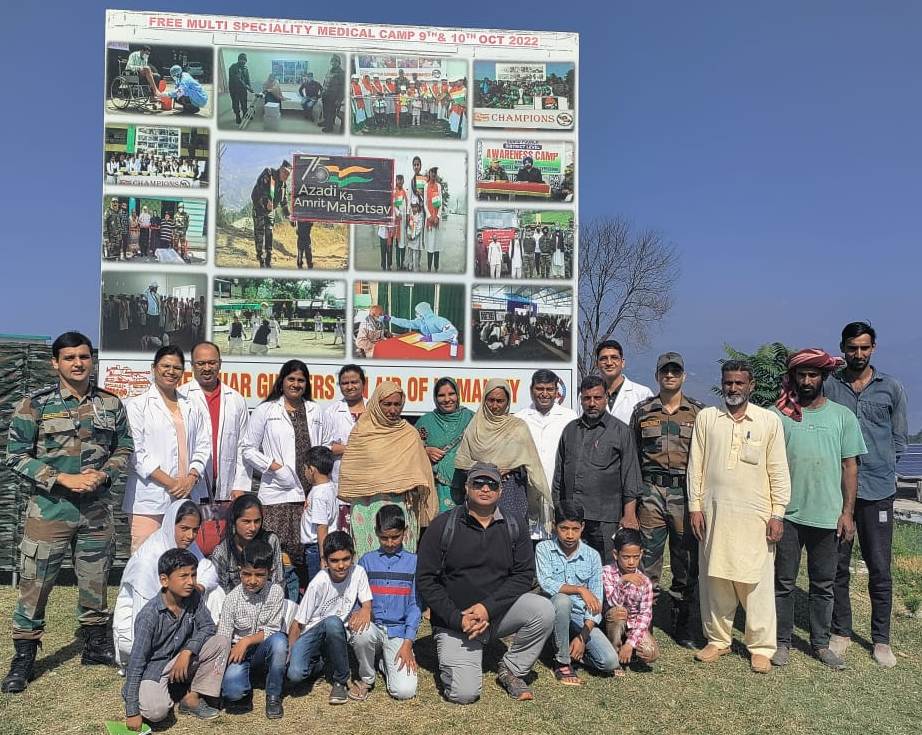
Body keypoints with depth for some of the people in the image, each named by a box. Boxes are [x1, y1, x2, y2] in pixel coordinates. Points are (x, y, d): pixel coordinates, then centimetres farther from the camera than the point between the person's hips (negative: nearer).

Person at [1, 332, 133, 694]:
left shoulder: (111, 404, 3)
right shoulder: (35, 404, -6)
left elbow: (124, 449, 9)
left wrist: (102, 475, -10)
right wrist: (63, 479, -15)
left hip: (96, 508, 3)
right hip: (49, 508, -2)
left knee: (95, 580, 14)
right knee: (35, 583, 5)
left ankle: (96, 645, 31)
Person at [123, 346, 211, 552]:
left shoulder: (193, 407, 18)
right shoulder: (137, 405, 4)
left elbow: (203, 446, 13)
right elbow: (136, 452, -5)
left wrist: (191, 478, -5)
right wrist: (169, 482, -12)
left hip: (187, 497, 4)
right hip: (149, 498, -4)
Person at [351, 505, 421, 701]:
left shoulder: (413, 562, 3)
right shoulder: (367, 561, 6)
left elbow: (415, 605, 1)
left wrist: (407, 643, -8)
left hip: (399, 631, -1)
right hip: (372, 627, 1)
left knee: (405, 691, -18)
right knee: (361, 633, -36)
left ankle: (386, 661, 17)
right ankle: (366, 679, -4)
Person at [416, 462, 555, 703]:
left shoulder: (514, 528, 1)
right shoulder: (443, 526, -7)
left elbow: (524, 575, -5)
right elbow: (425, 580, -8)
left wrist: (488, 607, -19)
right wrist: (457, 619, -18)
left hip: (499, 610, 3)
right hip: (455, 621, -3)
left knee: (543, 610, -24)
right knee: (464, 693, -18)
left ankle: (511, 670, -1)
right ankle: (451, 656, 17)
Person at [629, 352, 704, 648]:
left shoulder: (698, 412, 7)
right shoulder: (642, 411, 8)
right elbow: (632, 456, 9)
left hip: (686, 491, 0)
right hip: (651, 491, 0)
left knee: (686, 562, 7)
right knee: (647, 560, 1)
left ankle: (682, 624, 21)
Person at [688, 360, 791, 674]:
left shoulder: (769, 420, 2)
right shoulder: (706, 417, 5)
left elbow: (778, 471, 2)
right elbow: (695, 465, 5)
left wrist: (778, 513, -2)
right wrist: (695, 506, 1)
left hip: (755, 515, -1)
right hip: (714, 513, 2)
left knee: (757, 582, 3)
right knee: (714, 579, 8)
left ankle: (761, 646, 16)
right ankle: (717, 639, 22)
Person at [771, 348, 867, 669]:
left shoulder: (842, 416, 4)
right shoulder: (779, 414, 0)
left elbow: (849, 466, 5)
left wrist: (847, 512, -1)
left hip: (827, 516, 1)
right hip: (787, 514, -1)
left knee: (824, 584, 11)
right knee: (784, 581, 7)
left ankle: (821, 643, 25)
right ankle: (782, 642, 18)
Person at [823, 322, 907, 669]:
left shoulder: (891, 388, 5)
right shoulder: (828, 386, 1)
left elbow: (899, 439, 12)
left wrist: (880, 467, 4)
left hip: (877, 490, 0)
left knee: (880, 569, 6)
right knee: (838, 566, 9)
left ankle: (881, 639, 19)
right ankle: (841, 632, 23)